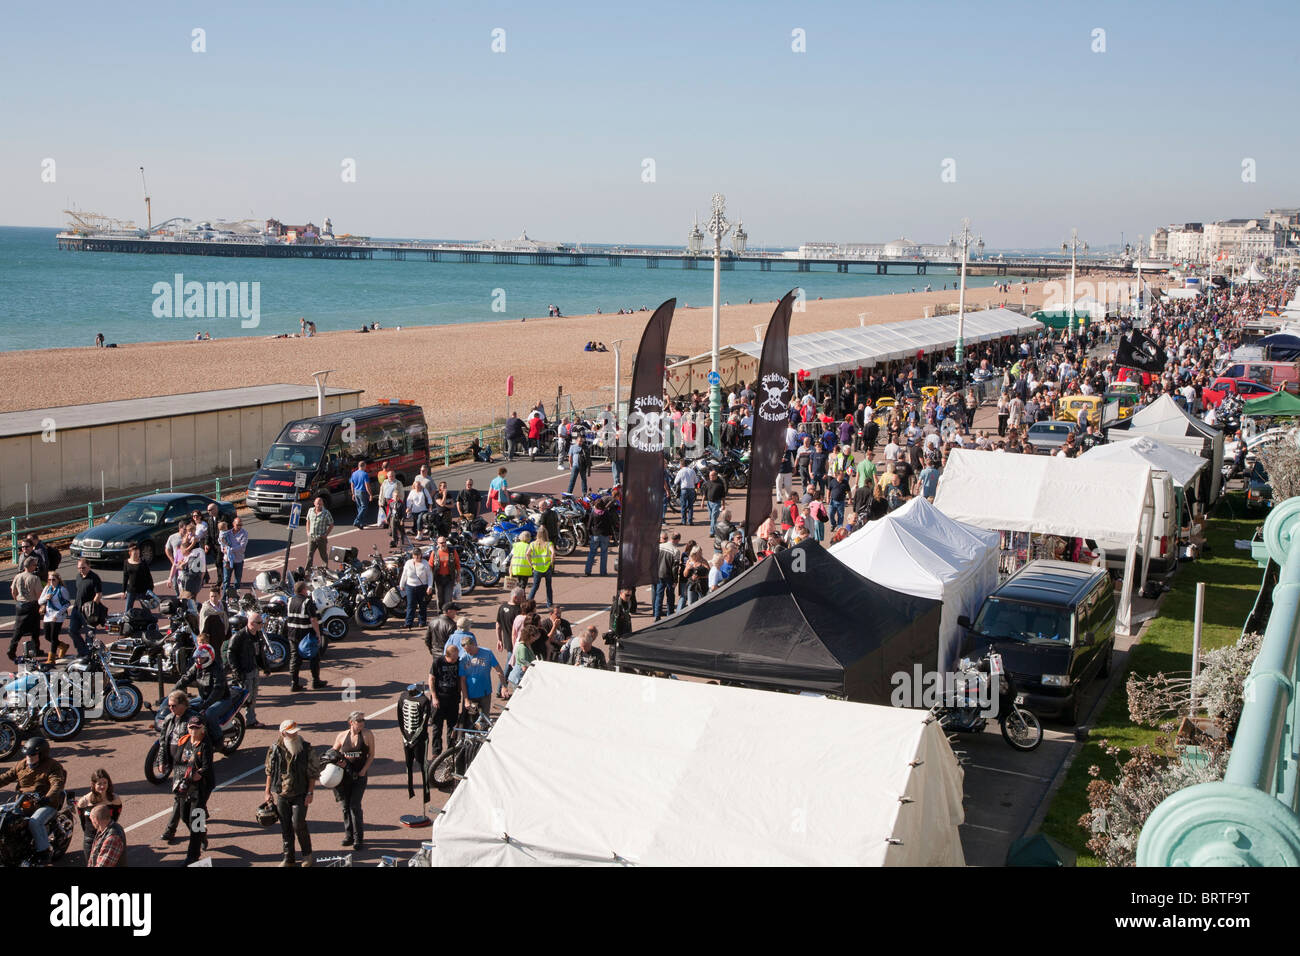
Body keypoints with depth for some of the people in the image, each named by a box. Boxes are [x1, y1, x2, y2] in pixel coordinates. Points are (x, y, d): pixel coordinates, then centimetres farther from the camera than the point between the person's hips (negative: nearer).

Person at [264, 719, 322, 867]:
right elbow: (269, 771, 9)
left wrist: (310, 793, -8)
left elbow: (313, 773, -3)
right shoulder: (274, 749, -2)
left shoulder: (306, 749, -7)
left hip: (300, 795, -2)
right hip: (281, 794, 2)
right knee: (285, 827, 8)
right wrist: (268, 792, 8)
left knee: (298, 824, -9)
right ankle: (288, 858, 20)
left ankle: (307, 854, 12)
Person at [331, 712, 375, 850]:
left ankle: (359, 838, -1)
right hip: (344, 775, 3)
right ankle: (348, 835, 25)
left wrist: (363, 771, -11)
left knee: (355, 805, -10)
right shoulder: (342, 736, -1)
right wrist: (337, 761, -9)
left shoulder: (368, 735, -7)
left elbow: (371, 755, -1)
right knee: (346, 806, 9)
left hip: (359, 776, -3)